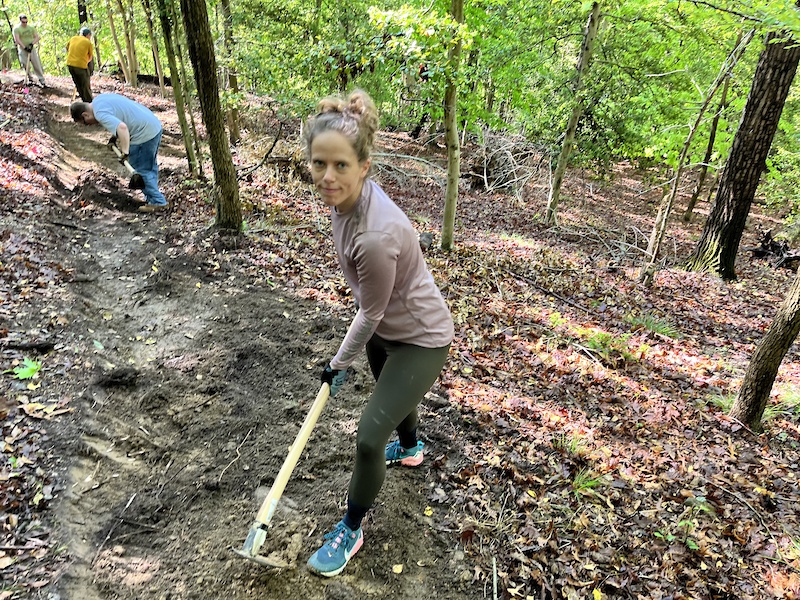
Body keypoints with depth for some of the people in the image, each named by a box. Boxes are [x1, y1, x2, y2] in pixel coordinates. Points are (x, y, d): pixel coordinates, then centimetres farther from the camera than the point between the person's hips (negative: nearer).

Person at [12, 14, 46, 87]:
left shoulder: (31, 27, 7)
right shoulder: (16, 29, -4)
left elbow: (37, 37, 4)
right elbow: (17, 40, -12)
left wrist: (32, 44, -13)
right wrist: (24, 47, -22)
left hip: (32, 48, 2)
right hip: (22, 49, -2)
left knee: (37, 65, -4)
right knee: (26, 66, 2)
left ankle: (42, 81, -3)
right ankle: (29, 79, 18)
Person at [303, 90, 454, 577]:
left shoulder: (375, 237, -40)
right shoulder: (346, 194, -14)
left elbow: (371, 314, -24)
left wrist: (340, 364, -8)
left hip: (419, 338, -9)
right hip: (385, 324, 9)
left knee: (369, 437, -4)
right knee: (392, 394, 32)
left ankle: (351, 529, 23)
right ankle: (411, 449, 65)